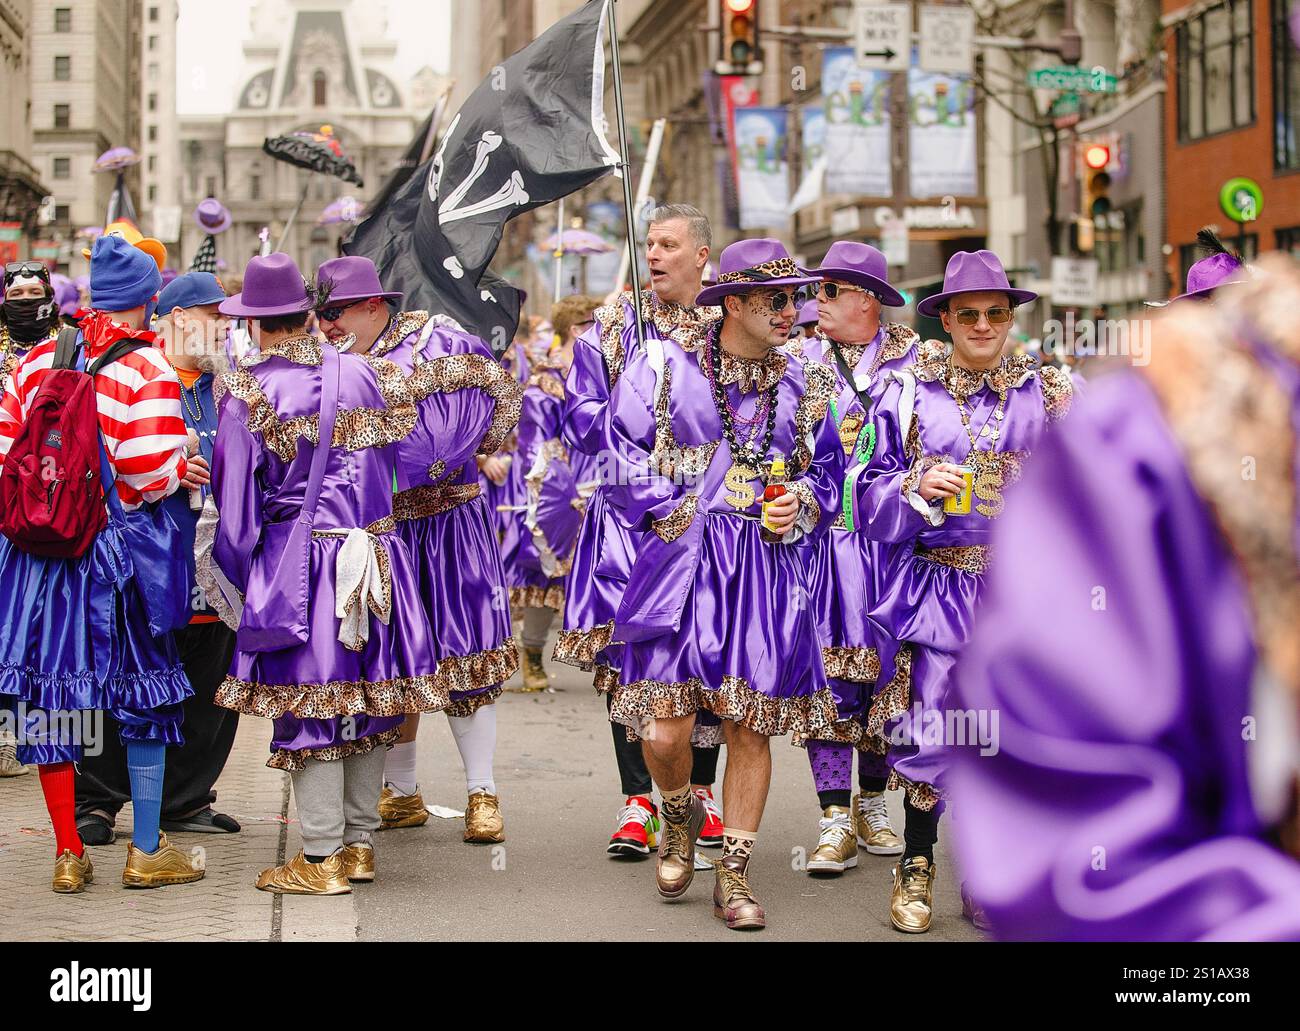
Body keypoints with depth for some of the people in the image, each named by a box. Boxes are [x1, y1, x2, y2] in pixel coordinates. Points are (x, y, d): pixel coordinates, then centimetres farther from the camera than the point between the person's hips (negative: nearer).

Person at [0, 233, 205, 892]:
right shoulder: (148, 372, -11)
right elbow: (149, 475, -17)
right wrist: (182, 472, 4)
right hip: (120, 548, -4)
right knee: (144, 691, 10)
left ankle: (68, 853, 14)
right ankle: (147, 851, 15)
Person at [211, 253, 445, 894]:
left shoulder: (247, 393, -6)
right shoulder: (365, 374, 6)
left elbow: (234, 502, -3)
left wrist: (243, 577, 8)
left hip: (297, 565, -4)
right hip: (374, 560, 4)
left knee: (309, 702, 1)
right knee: (367, 693, 11)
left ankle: (323, 858, 3)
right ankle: (360, 842, 19)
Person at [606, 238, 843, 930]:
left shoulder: (803, 385, 11)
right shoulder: (664, 366, 0)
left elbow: (826, 472, 19)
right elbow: (624, 452, 1)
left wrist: (802, 507, -1)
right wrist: (672, 515, -6)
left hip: (767, 569, 3)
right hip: (681, 562, -2)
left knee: (749, 723, 3)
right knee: (664, 728, -7)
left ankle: (734, 875, 17)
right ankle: (679, 814, 27)